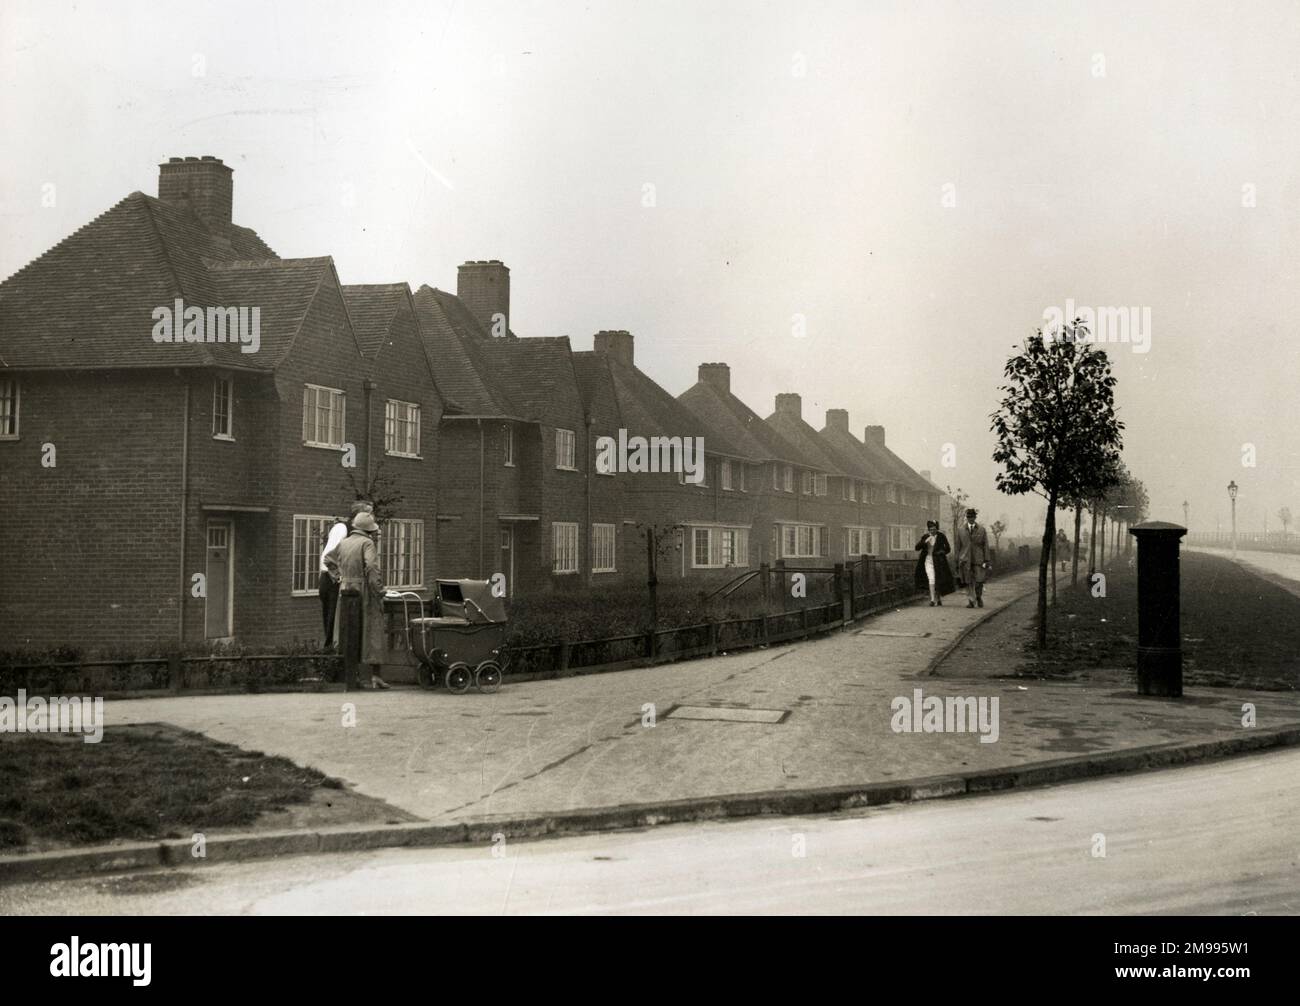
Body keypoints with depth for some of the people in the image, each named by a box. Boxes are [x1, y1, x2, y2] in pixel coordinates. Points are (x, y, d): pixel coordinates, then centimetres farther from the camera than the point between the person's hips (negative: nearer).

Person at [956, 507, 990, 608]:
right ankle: (970, 601, 4)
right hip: (965, 561, 1)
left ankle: (979, 597, 21)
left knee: (979, 582, -5)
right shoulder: (960, 529, 7)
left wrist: (986, 561, -3)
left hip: (978, 560, -1)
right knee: (968, 583, -2)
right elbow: (958, 546, 9)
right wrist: (957, 562, 6)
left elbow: (986, 546, 4)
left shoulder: (982, 529, 5)